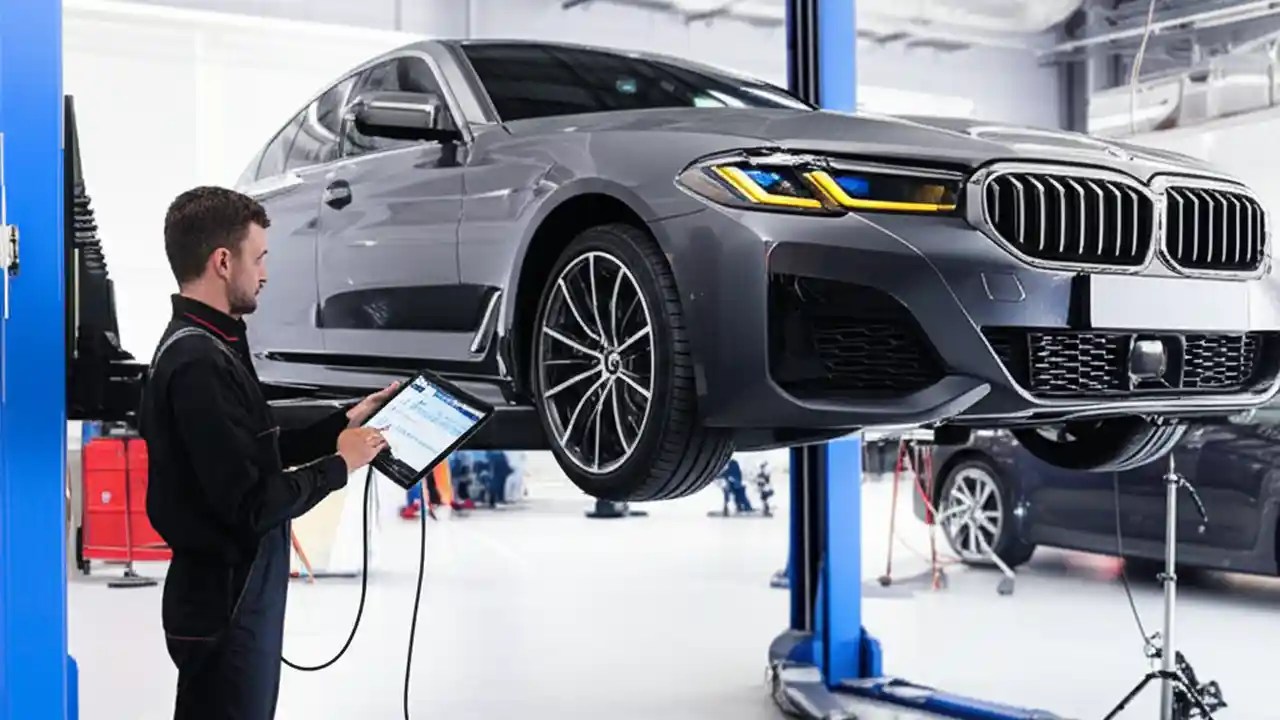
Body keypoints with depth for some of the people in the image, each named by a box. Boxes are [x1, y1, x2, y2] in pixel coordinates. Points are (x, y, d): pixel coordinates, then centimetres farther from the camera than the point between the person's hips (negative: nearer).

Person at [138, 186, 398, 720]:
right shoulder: (199, 363, -24)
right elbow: (251, 505, -26)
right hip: (224, 599, -10)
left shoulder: (207, 344, 9)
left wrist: (342, 425, 10)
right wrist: (339, 464, -13)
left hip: (236, 587, 10)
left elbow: (258, 455, 15)